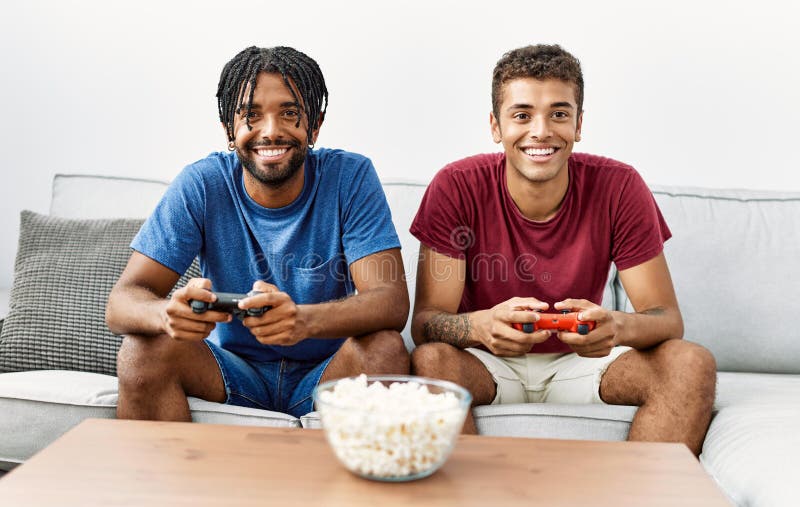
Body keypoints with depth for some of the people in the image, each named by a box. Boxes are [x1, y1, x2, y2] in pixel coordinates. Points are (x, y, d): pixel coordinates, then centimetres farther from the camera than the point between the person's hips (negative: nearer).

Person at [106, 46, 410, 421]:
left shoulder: (351, 177, -11)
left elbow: (392, 301, -21)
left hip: (327, 375, -1)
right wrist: (168, 313, -41)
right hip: (232, 373, 1)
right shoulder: (201, 185, -9)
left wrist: (305, 320, -44)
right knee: (143, 348, -24)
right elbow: (121, 304, -14)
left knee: (385, 347, -30)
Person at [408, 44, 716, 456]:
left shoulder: (618, 187, -13)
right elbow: (425, 322, -19)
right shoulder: (457, 187, -16)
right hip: (488, 362, -1)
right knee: (429, 361, -33)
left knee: (692, 365, -23)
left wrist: (617, 327, -37)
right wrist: (481, 326, -43)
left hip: (580, 360, 2)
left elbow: (667, 318, -12)